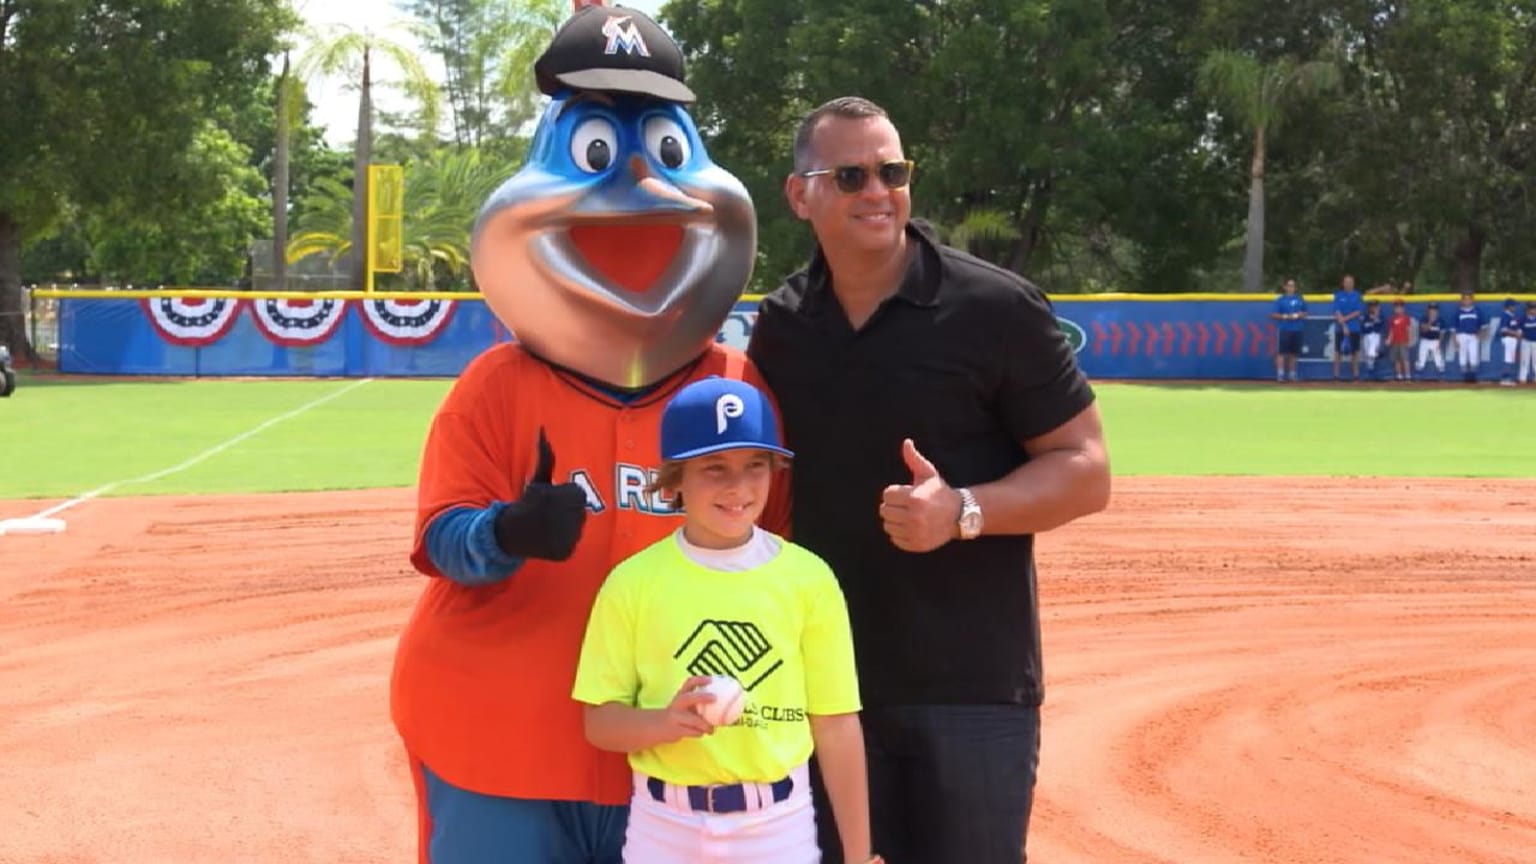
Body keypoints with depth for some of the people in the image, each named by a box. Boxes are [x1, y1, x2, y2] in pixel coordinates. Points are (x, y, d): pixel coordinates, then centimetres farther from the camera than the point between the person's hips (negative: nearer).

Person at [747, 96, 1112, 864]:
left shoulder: (994, 308, -9)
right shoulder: (780, 326, 5)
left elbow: (1084, 471, -7)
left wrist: (963, 511, -23)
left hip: (974, 685, -4)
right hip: (826, 680, 4)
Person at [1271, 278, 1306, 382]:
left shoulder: (1300, 299, 12)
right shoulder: (1280, 299, -1)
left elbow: (1304, 312, 19)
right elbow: (1274, 315, -3)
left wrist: (1301, 315, -3)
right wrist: (1286, 316, -14)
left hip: (1297, 329, 4)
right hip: (1284, 329, -4)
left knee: (1293, 353, 8)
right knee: (1281, 352, -9)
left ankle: (1292, 375, 14)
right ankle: (1280, 374, -10)